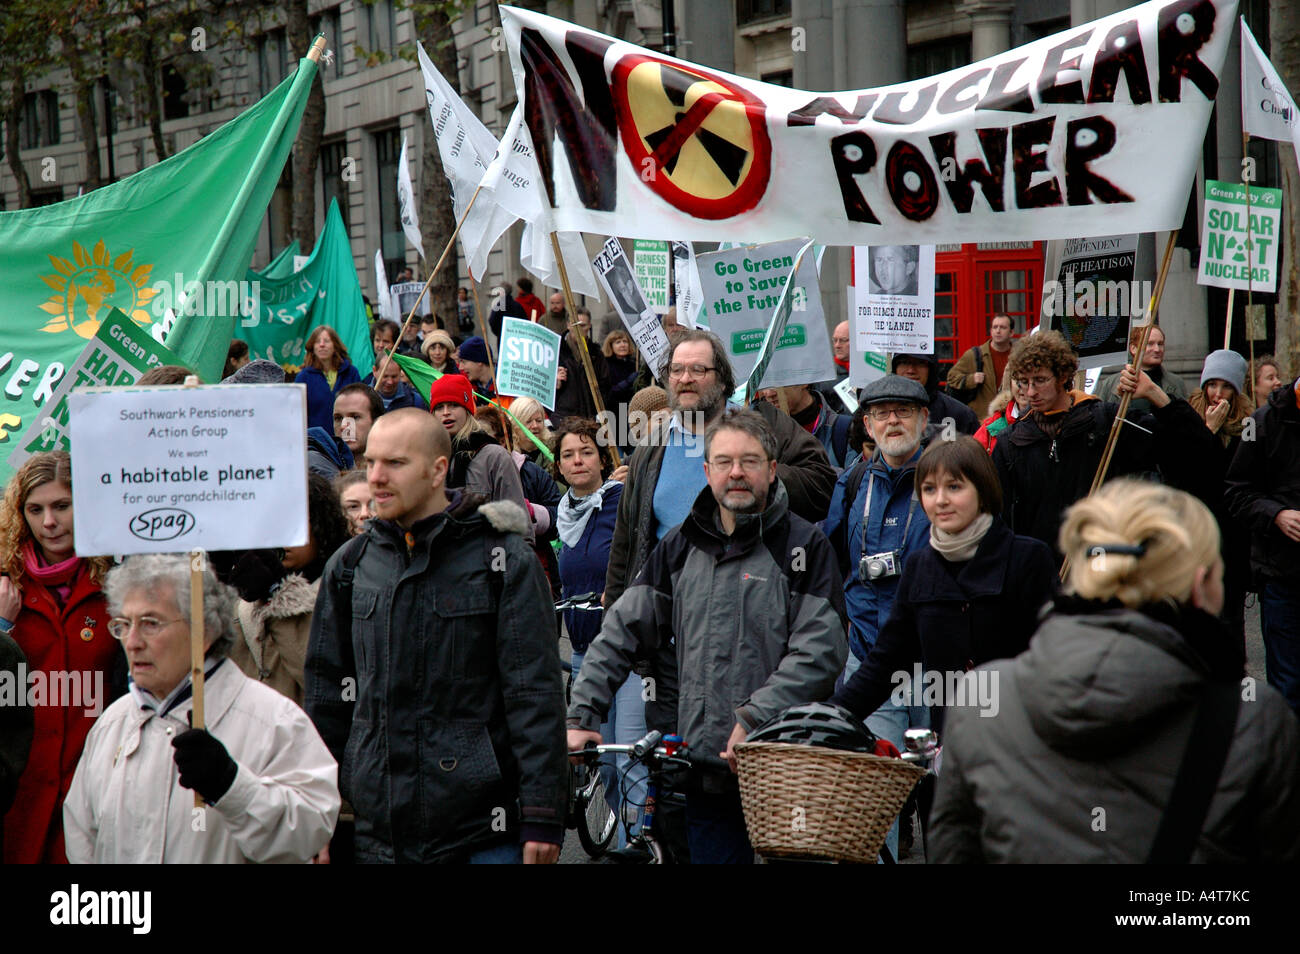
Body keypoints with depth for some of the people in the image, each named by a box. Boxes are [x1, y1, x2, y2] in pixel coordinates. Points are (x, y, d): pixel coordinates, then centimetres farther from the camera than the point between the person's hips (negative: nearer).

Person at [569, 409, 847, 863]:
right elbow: (622, 631, 13)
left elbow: (821, 650, -10)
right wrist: (581, 716, 4)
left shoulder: (803, 544, -1)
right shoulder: (680, 547, 14)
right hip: (706, 773, 4)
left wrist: (755, 717, -19)